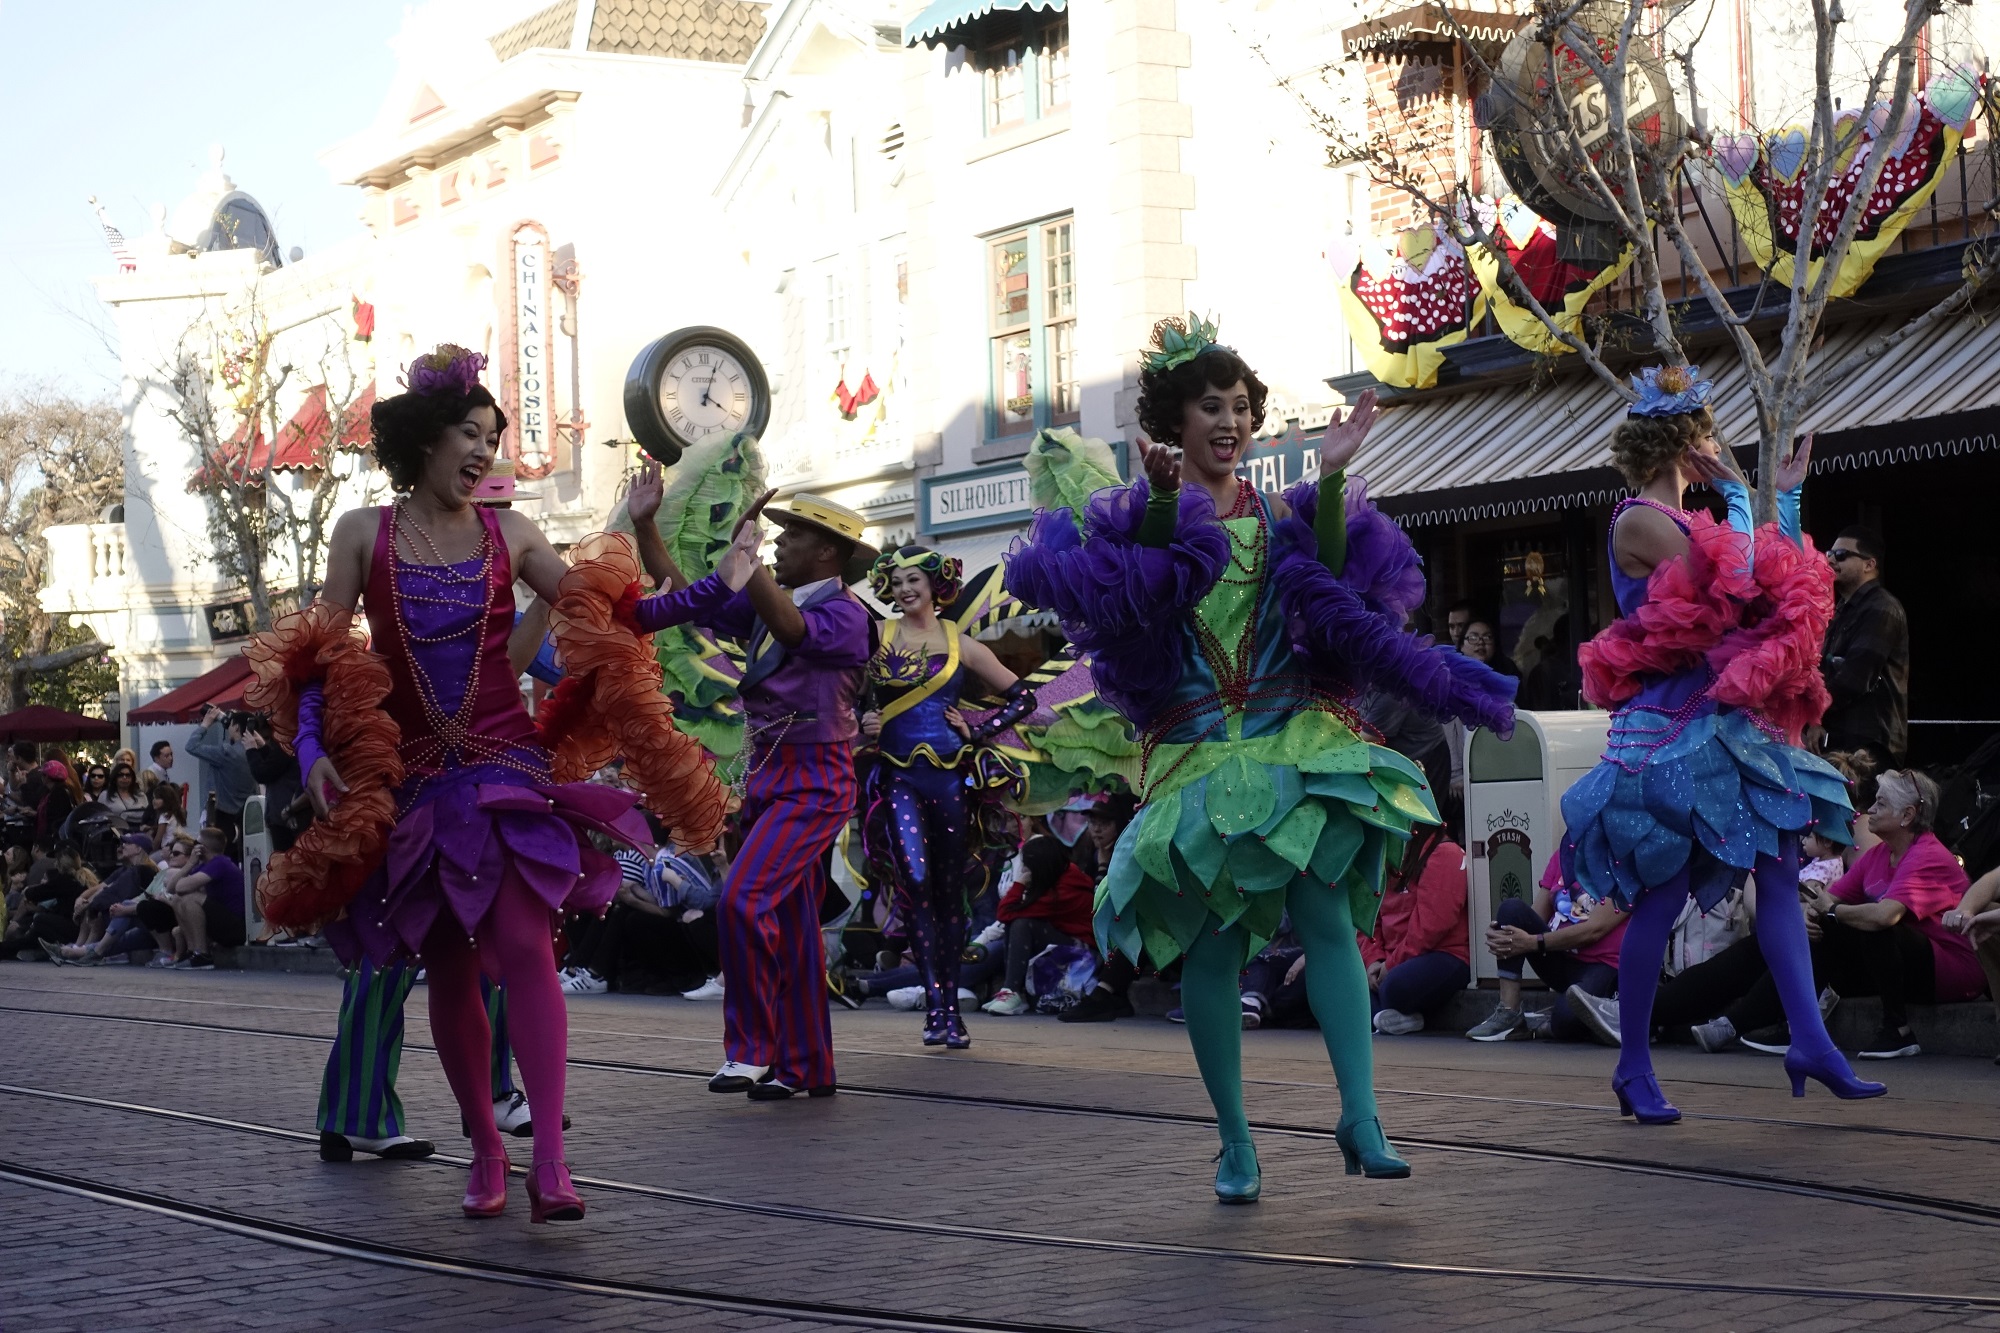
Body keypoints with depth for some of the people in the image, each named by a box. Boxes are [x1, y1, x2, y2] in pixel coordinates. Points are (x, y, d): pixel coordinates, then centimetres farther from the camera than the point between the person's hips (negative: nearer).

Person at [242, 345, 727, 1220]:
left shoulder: (508, 535, 8)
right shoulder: (363, 533, 5)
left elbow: (597, 615, 4)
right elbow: (320, 655, 3)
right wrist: (314, 748, -9)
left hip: (507, 768, 0)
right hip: (411, 779, 0)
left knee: (524, 949, -15)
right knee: (448, 970, 4)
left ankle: (549, 1163, -20)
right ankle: (484, 1149, 17)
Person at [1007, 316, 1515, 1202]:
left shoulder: (1280, 516, 12)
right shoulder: (1135, 512, 7)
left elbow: (1333, 599, -7)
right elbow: (1127, 604, -12)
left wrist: (1331, 482, -11)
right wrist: (1162, 502, -18)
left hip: (1294, 737, 1)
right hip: (1194, 749, -1)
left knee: (1328, 919, -14)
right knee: (1212, 947, -1)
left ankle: (1361, 1121, -14)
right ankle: (1235, 1142, 9)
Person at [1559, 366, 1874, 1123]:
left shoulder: (1683, 523, 17)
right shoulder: (1640, 520, -10)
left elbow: (1785, 579, 18)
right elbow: (1735, 587, -18)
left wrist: (1788, 495, 18)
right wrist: (1738, 493, -8)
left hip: (1728, 721, 9)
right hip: (1674, 726, -9)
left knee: (1780, 870, 1)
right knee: (1662, 894, -5)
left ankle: (1811, 1044, 1)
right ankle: (1633, 1068, 4)